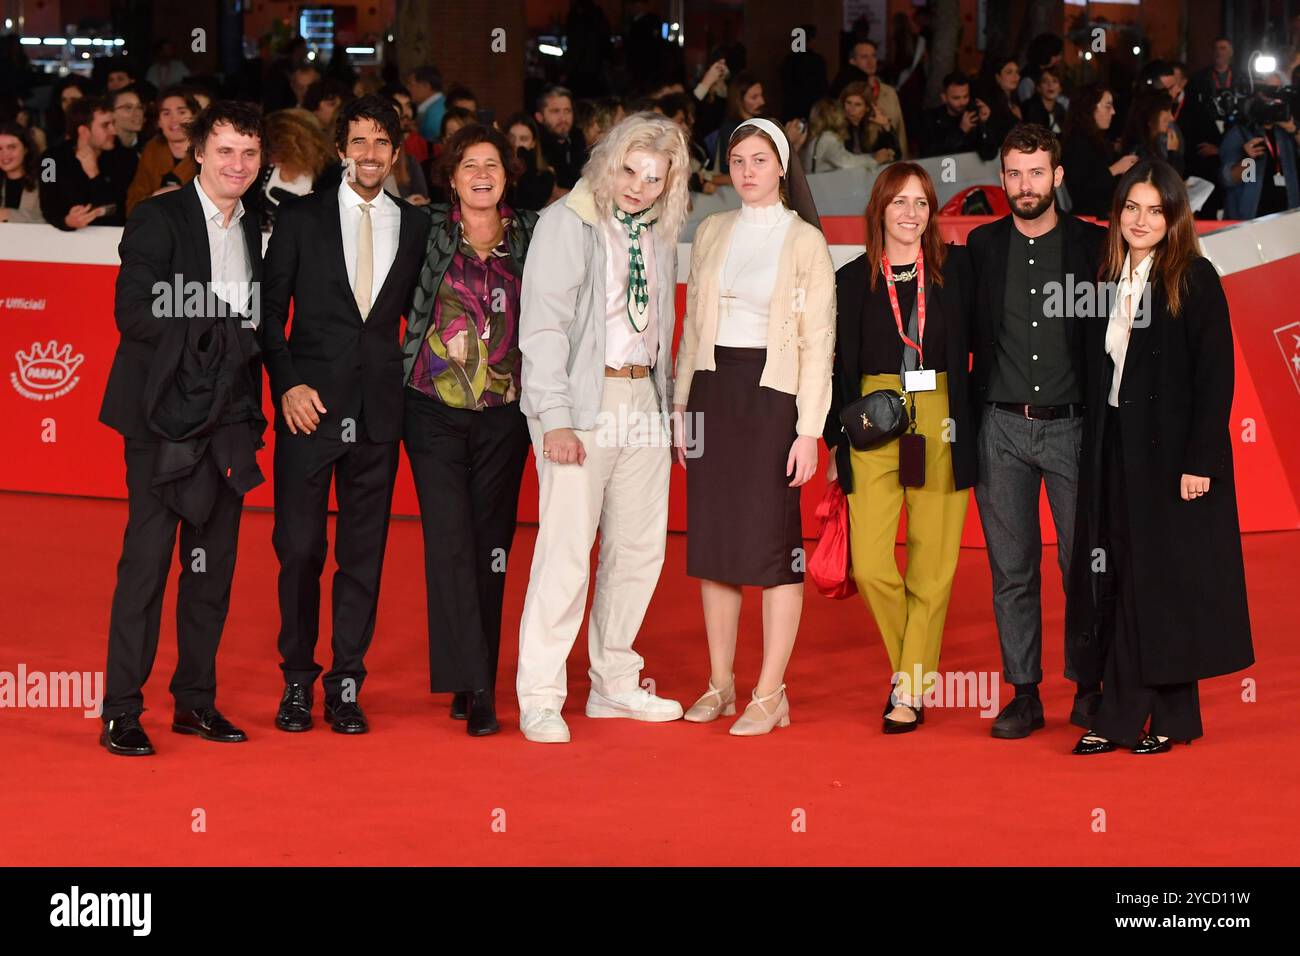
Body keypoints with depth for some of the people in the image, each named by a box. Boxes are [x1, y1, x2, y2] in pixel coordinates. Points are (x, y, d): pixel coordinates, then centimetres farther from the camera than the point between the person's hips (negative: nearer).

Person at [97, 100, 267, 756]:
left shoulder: (256, 232, 15)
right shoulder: (158, 220, -4)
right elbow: (135, 314, -14)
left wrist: (254, 412, 1)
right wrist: (226, 335, -15)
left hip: (229, 419, 6)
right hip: (166, 416, -6)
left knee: (214, 565, 8)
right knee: (147, 560, -6)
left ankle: (196, 701, 18)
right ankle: (120, 712, -1)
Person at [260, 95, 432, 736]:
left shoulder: (416, 226, 10)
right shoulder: (301, 218, 4)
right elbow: (271, 310, 2)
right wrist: (287, 384, -8)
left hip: (380, 410, 2)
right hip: (310, 405, -2)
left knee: (364, 553, 4)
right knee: (299, 547, -1)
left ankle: (345, 685, 12)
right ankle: (297, 682, 12)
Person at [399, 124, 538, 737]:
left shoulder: (530, 235, 6)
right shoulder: (427, 231, 1)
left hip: (503, 411, 2)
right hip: (435, 409, -2)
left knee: (491, 545, 5)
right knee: (450, 540, -10)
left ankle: (474, 682, 13)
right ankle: (474, 687, -9)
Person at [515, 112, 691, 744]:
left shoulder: (659, 235, 15)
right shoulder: (567, 223, -5)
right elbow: (542, 325, -10)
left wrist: (666, 405, 10)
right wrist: (555, 419, -17)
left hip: (644, 399, 7)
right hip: (584, 401, -7)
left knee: (641, 548, 9)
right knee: (566, 550, -10)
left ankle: (614, 684, 21)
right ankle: (540, 698, -4)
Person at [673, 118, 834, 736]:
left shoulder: (805, 240, -2)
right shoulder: (711, 233, 11)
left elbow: (818, 341, -5)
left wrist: (809, 430, -11)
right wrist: (681, 408, 10)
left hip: (771, 393, -5)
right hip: (712, 389, 5)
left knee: (772, 543, -5)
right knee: (714, 540, 7)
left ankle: (770, 694, 1)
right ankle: (720, 682, 16)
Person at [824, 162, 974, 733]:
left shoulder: (956, 269, 6)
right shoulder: (852, 280, 8)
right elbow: (840, 367, 10)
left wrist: (972, 423, -1)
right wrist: (836, 442, 5)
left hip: (942, 428, 0)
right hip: (874, 430, 0)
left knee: (932, 569, 0)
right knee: (870, 567, -8)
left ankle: (911, 692, 10)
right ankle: (910, 667, 16)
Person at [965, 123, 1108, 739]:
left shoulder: (1093, 245, 2)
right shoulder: (981, 246, 7)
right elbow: (964, 334, 11)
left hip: (1073, 425, -2)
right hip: (1001, 428, 2)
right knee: (1011, 570, 4)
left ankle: (1088, 686, 13)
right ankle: (1024, 694, 11)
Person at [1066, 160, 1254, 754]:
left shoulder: (1195, 279, -7)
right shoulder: (1109, 282, 11)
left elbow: (1215, 375, -12)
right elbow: (1097, 376, 10)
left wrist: (1201, 461, -18)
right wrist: (1096, 452, 2)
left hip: (1173, 450, -6)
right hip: (1116, 448, 6)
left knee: (1167, 579, -1)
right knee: (1121, 579, 5)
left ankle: (1172, 717, 7)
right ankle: (1123, 717, 10)